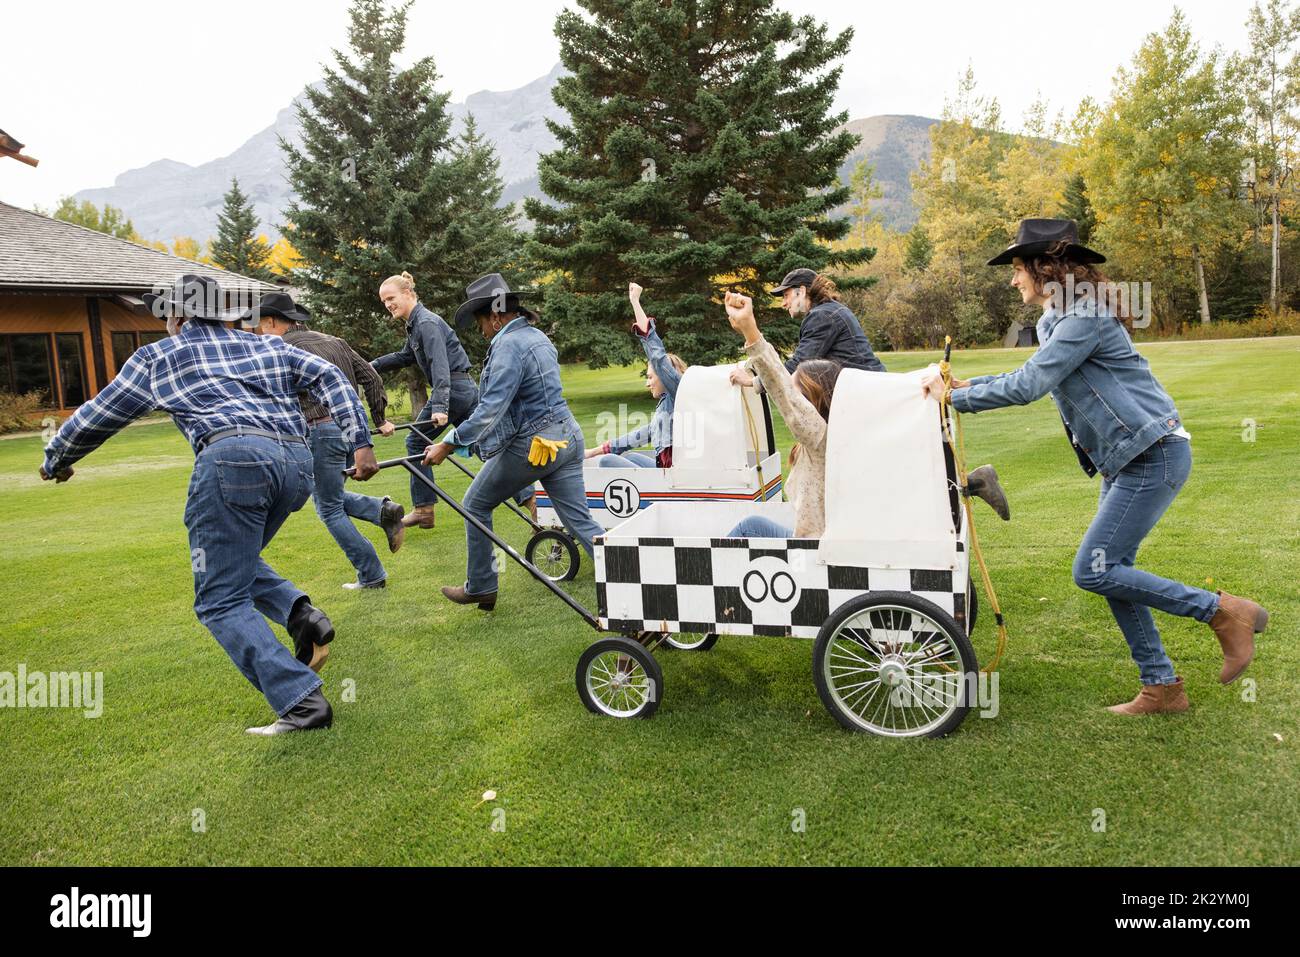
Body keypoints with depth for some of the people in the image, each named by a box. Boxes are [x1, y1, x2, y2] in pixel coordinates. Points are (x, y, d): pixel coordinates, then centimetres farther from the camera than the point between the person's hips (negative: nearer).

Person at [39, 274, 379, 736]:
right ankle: (302, 615, 0)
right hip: (298, 463, 6)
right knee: (236, 561, 28)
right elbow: (328, 376, 14)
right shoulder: (267, 346, 28)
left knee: (222, 601, 1)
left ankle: (302, 702, -12)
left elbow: (97, 416, 29)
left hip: (234, 458, -6)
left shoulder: (158, 356, 20)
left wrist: (55, 461, 46)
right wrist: (360, 442, 6)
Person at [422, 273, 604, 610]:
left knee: (475, 505, 12)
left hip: (531, 444, -8)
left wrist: (448, 444, -20)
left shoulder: (508, 345, -15)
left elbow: (491, 408, -23)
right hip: (567, 437, 8)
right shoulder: (537, 336, 14)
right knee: (581, 522, 6)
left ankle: (480, 588, 22)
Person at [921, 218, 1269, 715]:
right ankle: (1161, 687, 19)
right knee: (1111, 571, 10)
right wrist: (968, 383, 15)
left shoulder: (1083, 317, -17)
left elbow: (1028, 386, -22)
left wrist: (955, 397, -14)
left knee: (1094, 571, -10)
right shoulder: (1061, 319, 14)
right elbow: (1034, 376, 24)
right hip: (1128, 462, 10)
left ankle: (1224, 611, 2)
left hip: (1153, 455, -10)